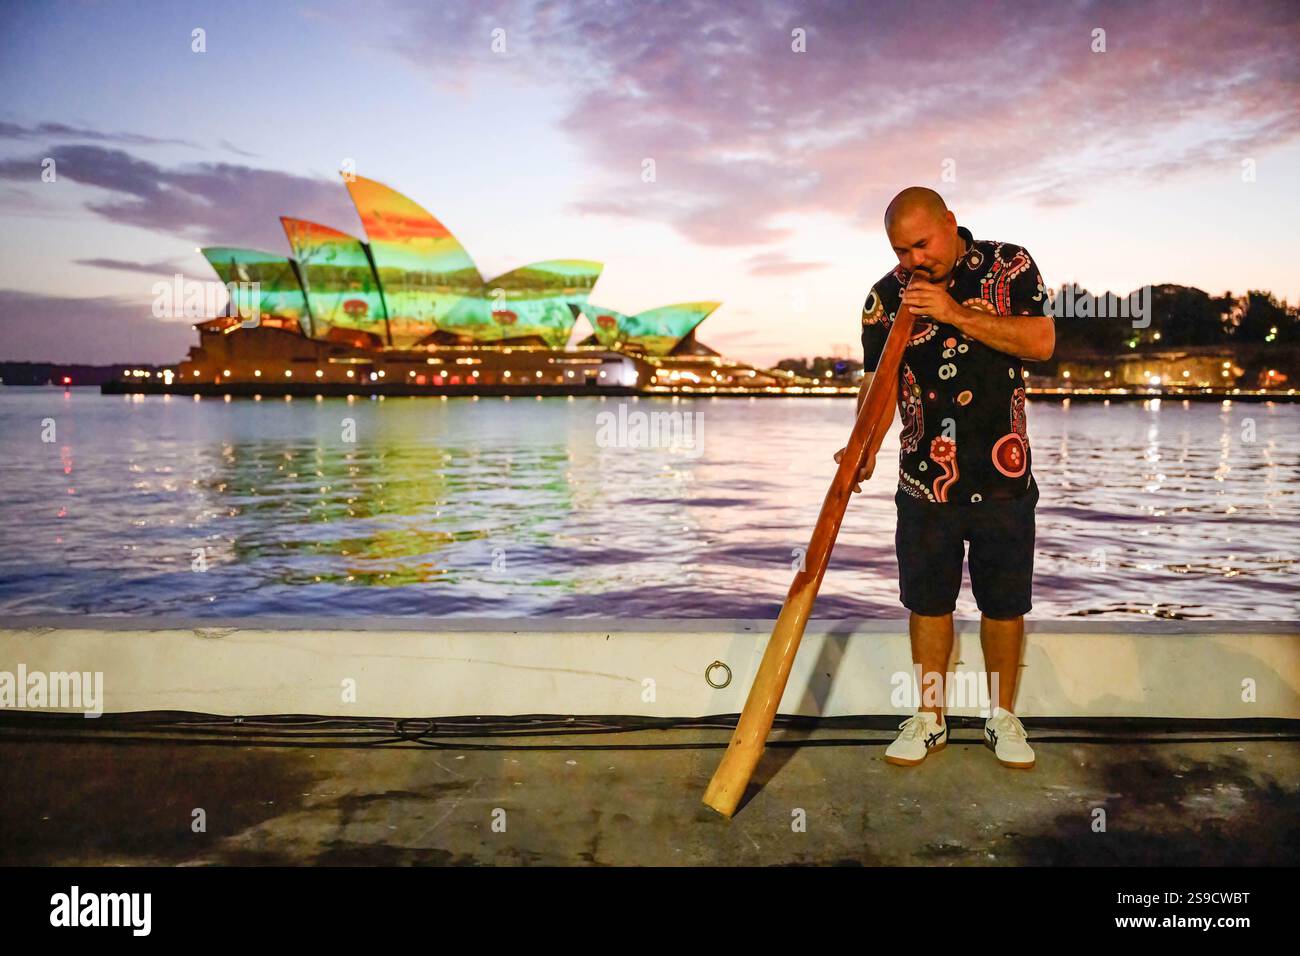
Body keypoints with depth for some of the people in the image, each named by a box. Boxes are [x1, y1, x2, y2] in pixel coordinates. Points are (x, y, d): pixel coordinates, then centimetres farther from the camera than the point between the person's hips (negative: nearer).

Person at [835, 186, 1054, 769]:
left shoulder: (1009, 266, 0)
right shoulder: (886, 297, 2)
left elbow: (1041, 342, -12)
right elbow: (878, 384, -2)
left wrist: (957, 313, -19)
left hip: (1003, 477, -1)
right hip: (926, 479, 1)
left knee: (1004, 603, 10)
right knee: (927, 601, 9)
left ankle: (1002, 716, 28)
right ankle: (930, 716, 26)